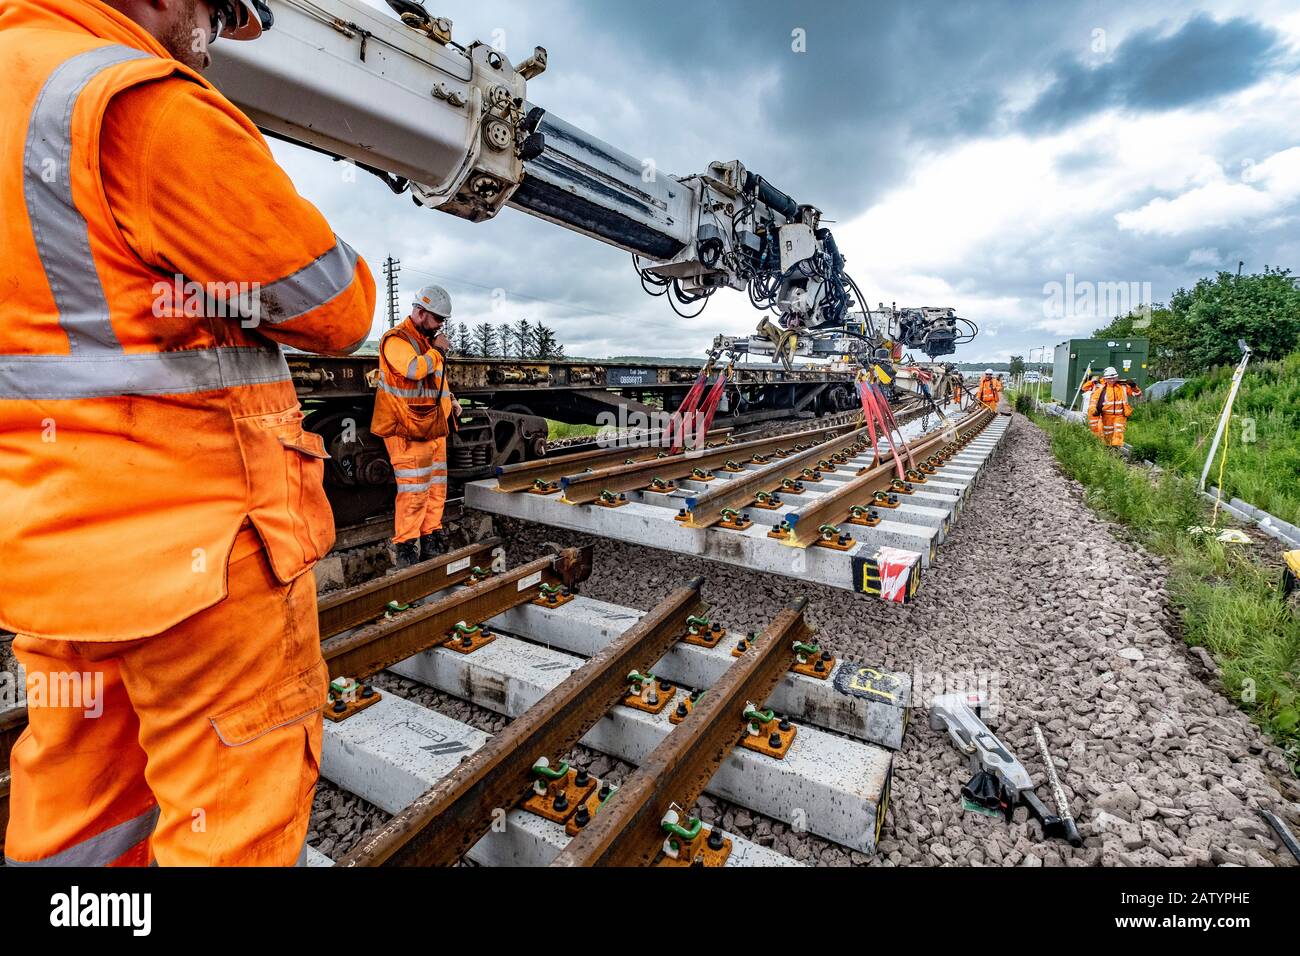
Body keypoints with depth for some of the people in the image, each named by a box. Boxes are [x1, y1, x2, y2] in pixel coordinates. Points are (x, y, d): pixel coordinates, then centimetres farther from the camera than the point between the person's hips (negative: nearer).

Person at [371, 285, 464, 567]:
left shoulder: (429, 340, 18)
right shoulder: (396, 340, -11)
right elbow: (414, 369, -29)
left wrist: (451, 400, 15)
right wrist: (437, 351, -15)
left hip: (435, 428, 9)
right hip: (408, 430, -9)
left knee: (436, 488, 12)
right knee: (413, 491, -8)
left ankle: (431, 539, 23)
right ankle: (405, 546, 2)